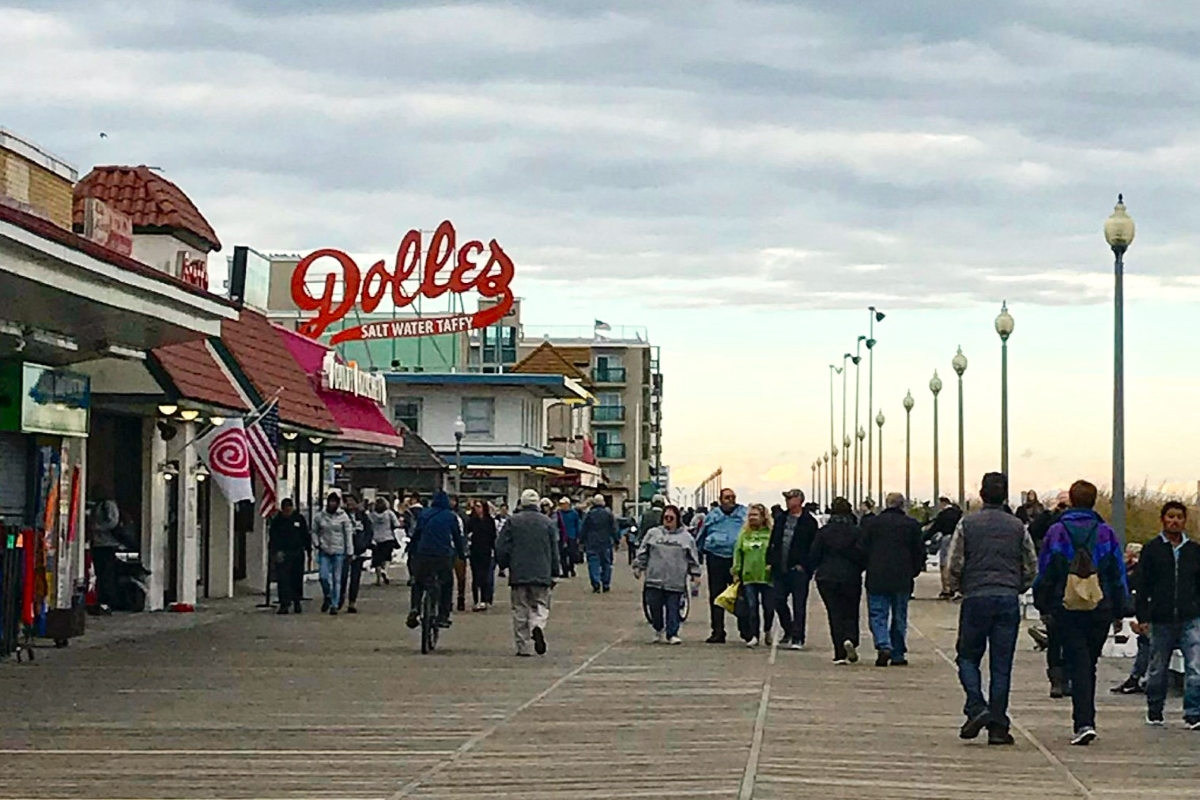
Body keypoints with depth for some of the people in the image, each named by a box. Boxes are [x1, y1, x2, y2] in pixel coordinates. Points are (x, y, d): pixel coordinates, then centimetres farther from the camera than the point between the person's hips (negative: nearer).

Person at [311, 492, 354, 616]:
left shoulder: (343, 516, -3)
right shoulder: (319, 515, 2)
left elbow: (348, 534, 0)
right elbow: (314, 531, 13)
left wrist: (349, 551, -3)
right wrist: (316, 544, -2)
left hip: (338, 551, -1)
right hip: (324, 551, 1)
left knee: (337, 579, 2)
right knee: (324, 576, -8)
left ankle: (334, 605, 9)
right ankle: (327, 596, 20)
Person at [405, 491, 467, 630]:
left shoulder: (424, 514, 9)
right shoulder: (451, 516, 3)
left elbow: (416, 534, 13)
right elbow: (458, 537, 8)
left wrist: (412, 550, 22)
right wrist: (462, 553, 20)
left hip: (423, 555, 1)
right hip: (444, 555, -1)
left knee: (418, 583, 16)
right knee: (447, 585, 14)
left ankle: (414, 609, -5)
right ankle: (443, 616, 7)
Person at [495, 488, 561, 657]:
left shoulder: (513, 521, -1)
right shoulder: (547, 522, 3)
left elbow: (501, 548, -1)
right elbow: (555, 550, 6)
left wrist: (504, 566, 15)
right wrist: (555, 572, 14)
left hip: (518, 573, 0)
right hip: (542, 574, 0)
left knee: (520, 611, 6)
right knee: (541, 606, 9)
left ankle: (523, 647, 5)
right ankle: (538, 626, -23)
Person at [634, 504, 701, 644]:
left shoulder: (686, 537, 8)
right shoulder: (653, 533, 9)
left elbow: (693, 558, 9)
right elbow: (642, 552, 11)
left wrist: (695, 574, 4)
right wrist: (638, 566, 3)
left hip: (675, 581, -1)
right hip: (654, 579, 1)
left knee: (673, 608, -2)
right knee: (655, 607, 4)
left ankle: (672, 634, 4)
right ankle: (659, 630, 24)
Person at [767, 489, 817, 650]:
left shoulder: (809, 522, -4)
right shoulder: (780, 519, 13)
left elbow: (813, 547, -6)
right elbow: (773, 542, 16)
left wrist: (804, 565, -13)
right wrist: (770, 561, 8)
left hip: (798, 570, -6)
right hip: (780, 569, 6)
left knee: (799, 605, -2)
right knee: (779, 602, 8)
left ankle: (797, 638, 2)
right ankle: (788, 631, 27)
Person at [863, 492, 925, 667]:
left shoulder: (872, 523, 2)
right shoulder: (912, 525, 2)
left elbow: (863, 549, 4)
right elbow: (919, 552, 4)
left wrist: (867, 570, 18)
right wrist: (914, 571, 18)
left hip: (877, 578, -1)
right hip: (902, 579, 1)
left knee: (878, 615, 2)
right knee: (899, 617, 10)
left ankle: (883, 646, -21)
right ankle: (897, 655, 12)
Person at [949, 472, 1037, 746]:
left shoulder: (967, 525, -1)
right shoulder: (1017, 527, 5)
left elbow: (954, 564, -3)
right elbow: (1031, 567, 9)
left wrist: (957, 589, 15)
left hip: (976, 599, -2)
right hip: (1009, 600, 2)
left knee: (968, 657, 11)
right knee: (1001, 664, 4)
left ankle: (976, 708, -11)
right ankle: (998, 726, 2)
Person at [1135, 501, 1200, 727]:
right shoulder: (1152, 549, 2)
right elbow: (1142, 586, 1)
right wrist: (1143, 617, -5)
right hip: (1161, 621, -1)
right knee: (1158, 670, 10)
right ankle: (1154, 712, 25)